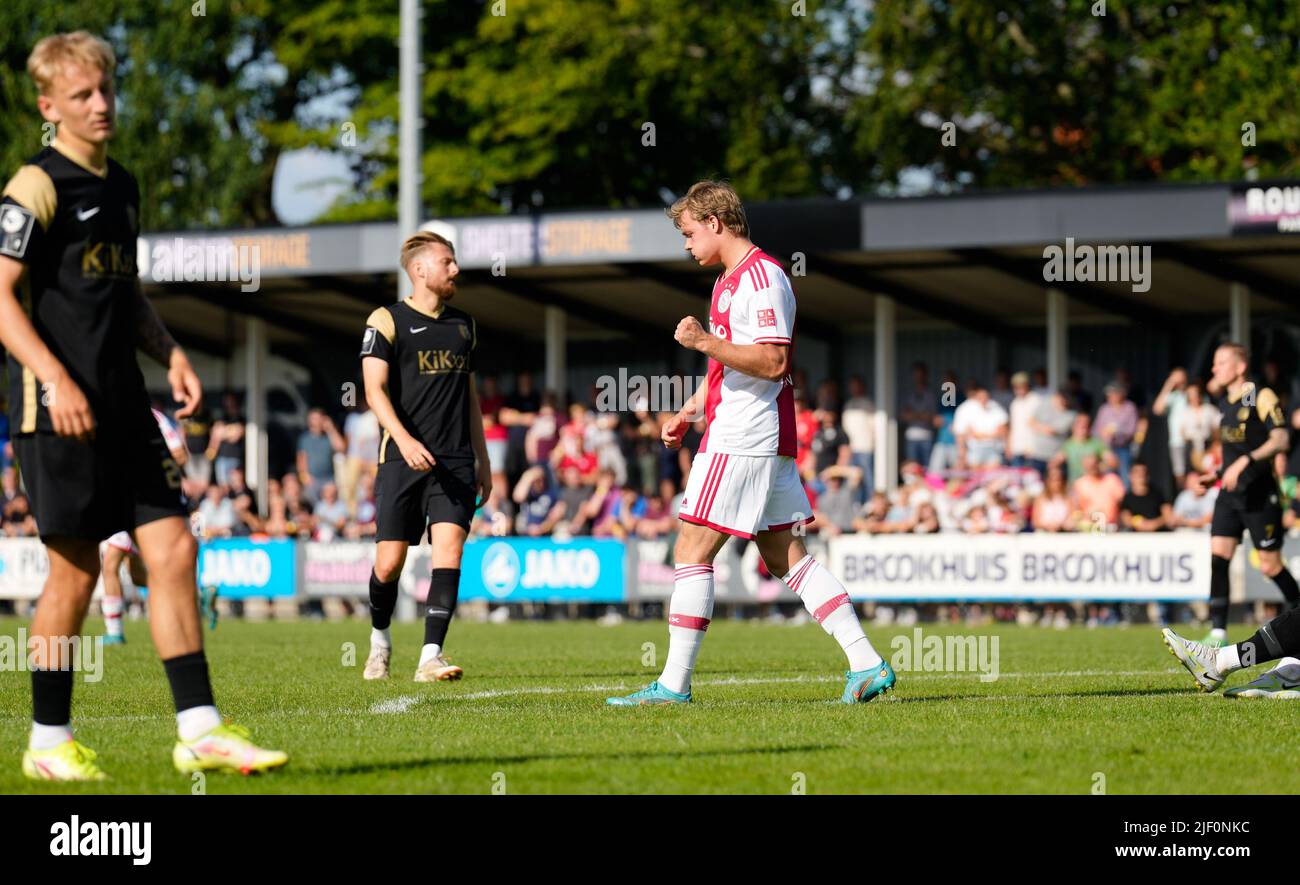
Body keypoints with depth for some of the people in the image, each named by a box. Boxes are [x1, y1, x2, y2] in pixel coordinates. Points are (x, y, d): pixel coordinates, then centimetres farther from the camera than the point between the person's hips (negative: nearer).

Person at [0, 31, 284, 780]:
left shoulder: (122, 186, 16)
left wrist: (170, 353, 10)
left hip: (124, 405, 8)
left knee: (173, 548, 1)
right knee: (76, 569, -3)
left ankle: (200, 732, 2)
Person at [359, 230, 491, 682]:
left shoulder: (463, 324, 17)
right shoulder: (387, 320, -1)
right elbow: (375, 389, -10)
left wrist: (482, 459, 20)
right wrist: (404, 439, -24)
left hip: (455, 462, 4)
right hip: (402, 459, -4)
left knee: (449, 552, -12)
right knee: (389, 562, -1)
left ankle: (430, 658, -15)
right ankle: (380, 640, 25)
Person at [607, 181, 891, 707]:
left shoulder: (760, 277, -13)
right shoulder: (731, 278, 20)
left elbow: (772, 363, -22)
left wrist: (704, 341, -25)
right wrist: (691, 410, 25)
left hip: (743, 440, -10)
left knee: (692, 551, -7)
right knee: (786, 557, 8)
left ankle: (673, 684, -6)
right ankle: (866, 664, 4)